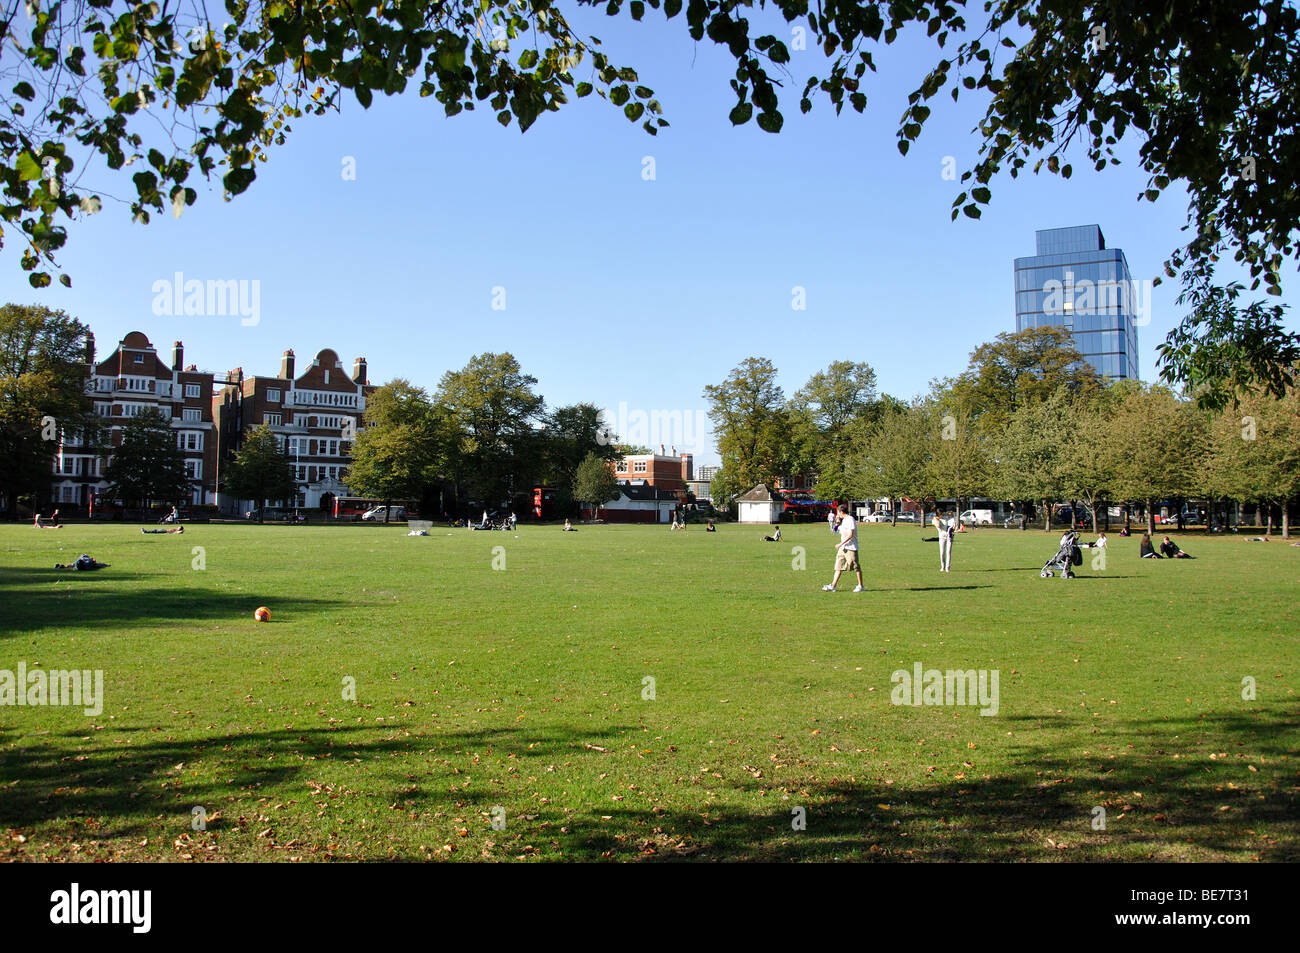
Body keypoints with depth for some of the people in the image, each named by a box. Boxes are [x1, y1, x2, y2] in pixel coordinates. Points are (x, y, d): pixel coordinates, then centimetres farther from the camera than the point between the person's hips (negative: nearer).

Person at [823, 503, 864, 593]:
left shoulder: (851, 520, -13)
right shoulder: (844, 520, 16)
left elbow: (850, 535, -20)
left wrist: (840, 544, -19)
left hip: (851, 548, -9)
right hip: (843, 548, 9)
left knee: (856, 567, -1)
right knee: (839, 567, 5)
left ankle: (861, 586, 7)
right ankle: (832, 586, 4)